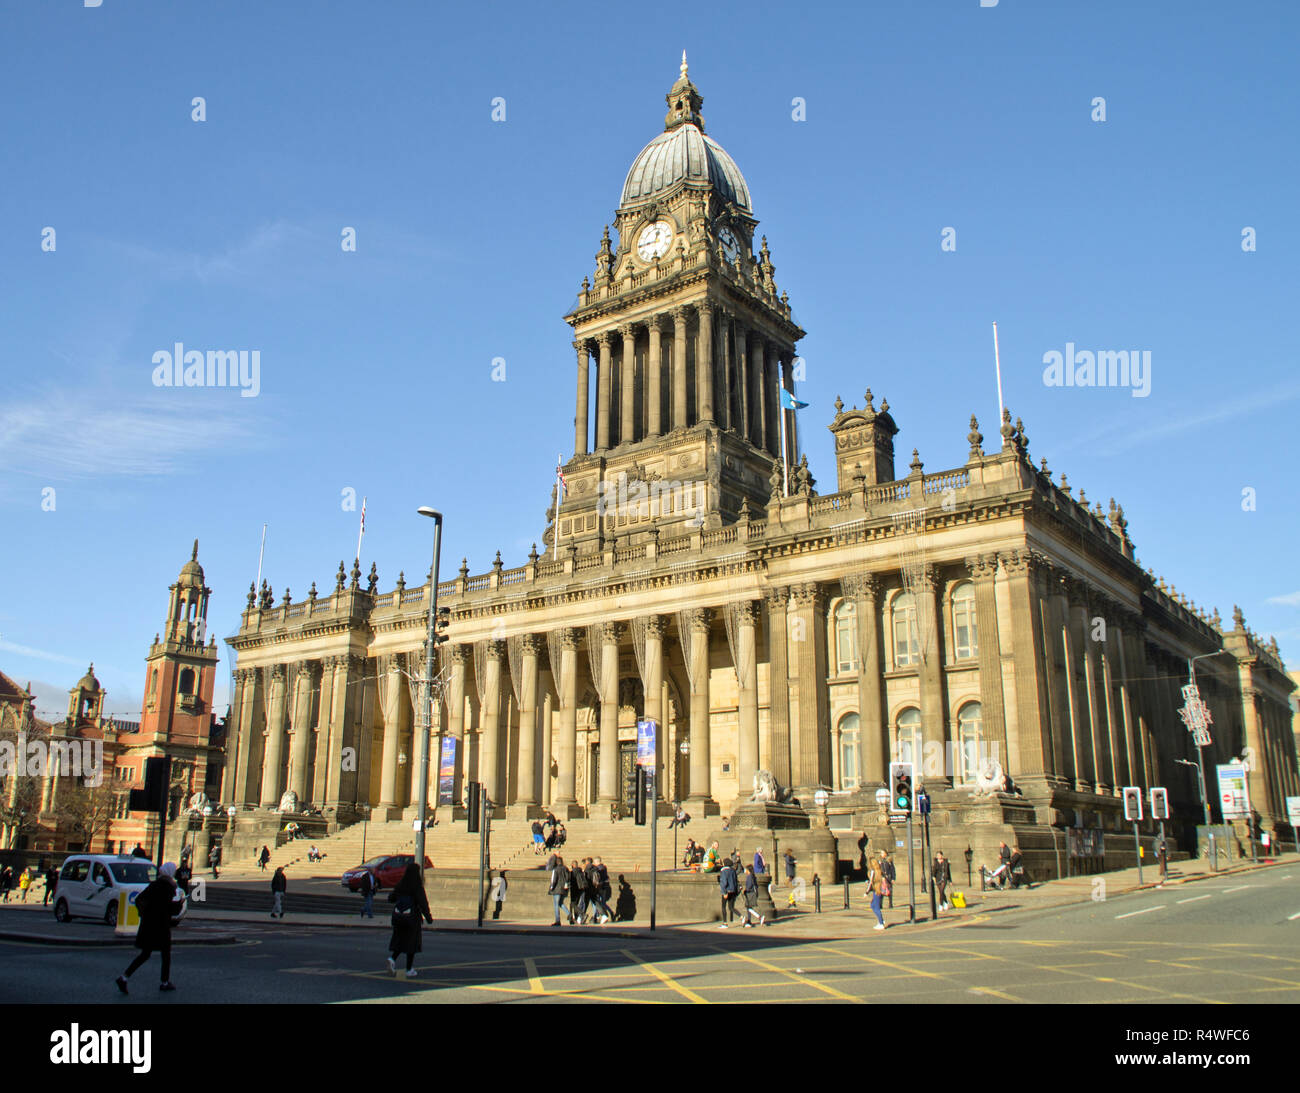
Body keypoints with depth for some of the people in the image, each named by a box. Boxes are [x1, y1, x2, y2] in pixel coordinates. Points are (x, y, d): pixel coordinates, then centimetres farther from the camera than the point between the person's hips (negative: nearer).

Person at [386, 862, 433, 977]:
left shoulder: (400, 885, 0)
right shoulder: (417, 887, -14)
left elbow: (391, 899, 9)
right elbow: (422, 903, -17)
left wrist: (390, 894, 31)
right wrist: (428, 917, -8)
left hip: (398, 916, 4)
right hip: (412, 917, -4)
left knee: (399, 940, 17)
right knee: (411, 942, 8)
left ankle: (393, 959, -10)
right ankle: (409, 970, 10)